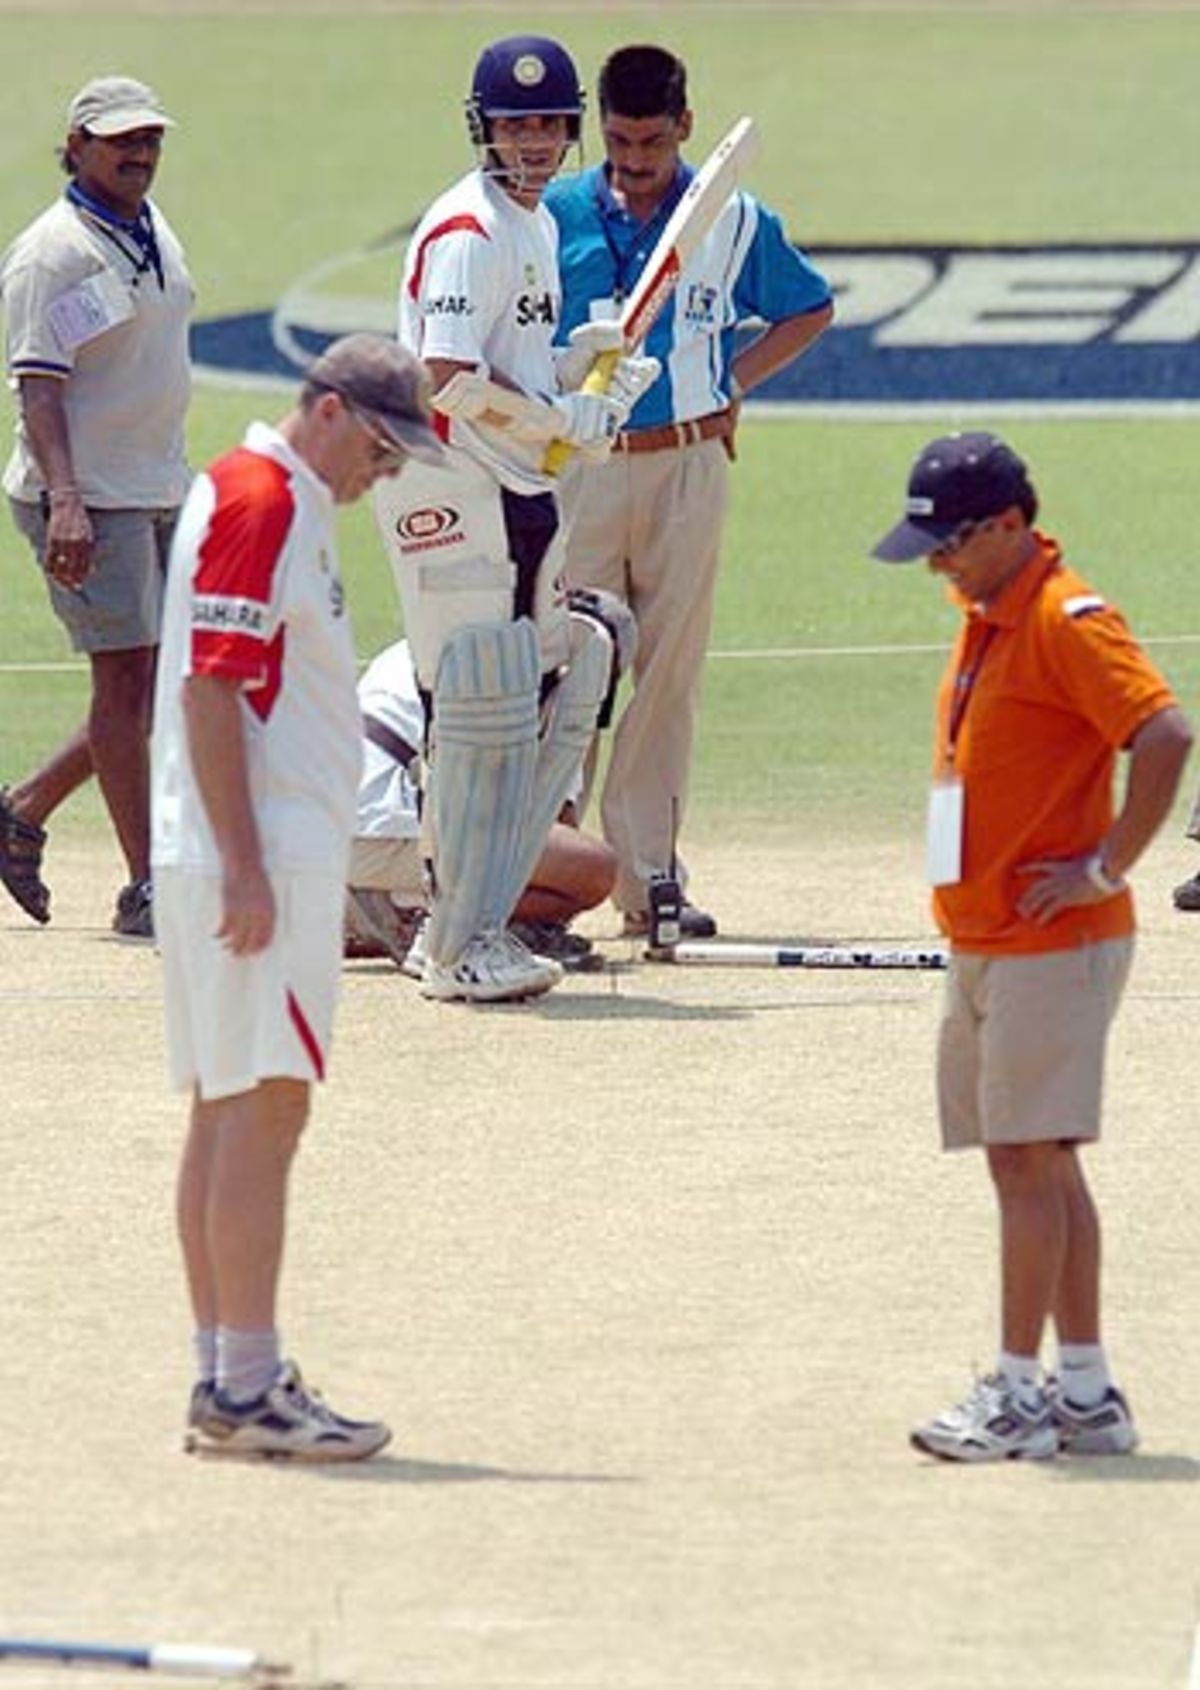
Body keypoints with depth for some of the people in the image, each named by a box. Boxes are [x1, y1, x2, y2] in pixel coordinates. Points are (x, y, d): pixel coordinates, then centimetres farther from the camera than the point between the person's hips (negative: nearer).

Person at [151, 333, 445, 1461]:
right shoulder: (256, 503, -13)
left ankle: (225, 1382, 12)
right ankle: (247, 1388, -13)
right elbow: (210, 689, -19)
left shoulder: (287, 507, 18)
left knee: (230, 1113, 10)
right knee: (262, 1106, -12)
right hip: (258, 859, -11)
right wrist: (245, 867, -22)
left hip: (264, 860, 11)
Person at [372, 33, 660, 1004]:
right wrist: (567, 422, -16)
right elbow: (451, 379, -23)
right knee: (480, 716, -8)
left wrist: (602, 380, 6)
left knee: (546, 703, 10)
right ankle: (457, 950, -3)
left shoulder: (538, 226, 17)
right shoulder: (466, 232, -14)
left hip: (526, 488, 10)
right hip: (454, 489, -10)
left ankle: (477, 926, 17)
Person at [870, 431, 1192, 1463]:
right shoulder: (985, 621, 14)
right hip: (981, 942, 10)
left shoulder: (1066, 621, -15)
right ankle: (1087, 1394, 15)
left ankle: (1017, 1396, -4)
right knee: (1035, 1164, 11)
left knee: (1029, 1161, -7)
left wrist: (1108, 868, -21)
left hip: (1053, 942, -10)